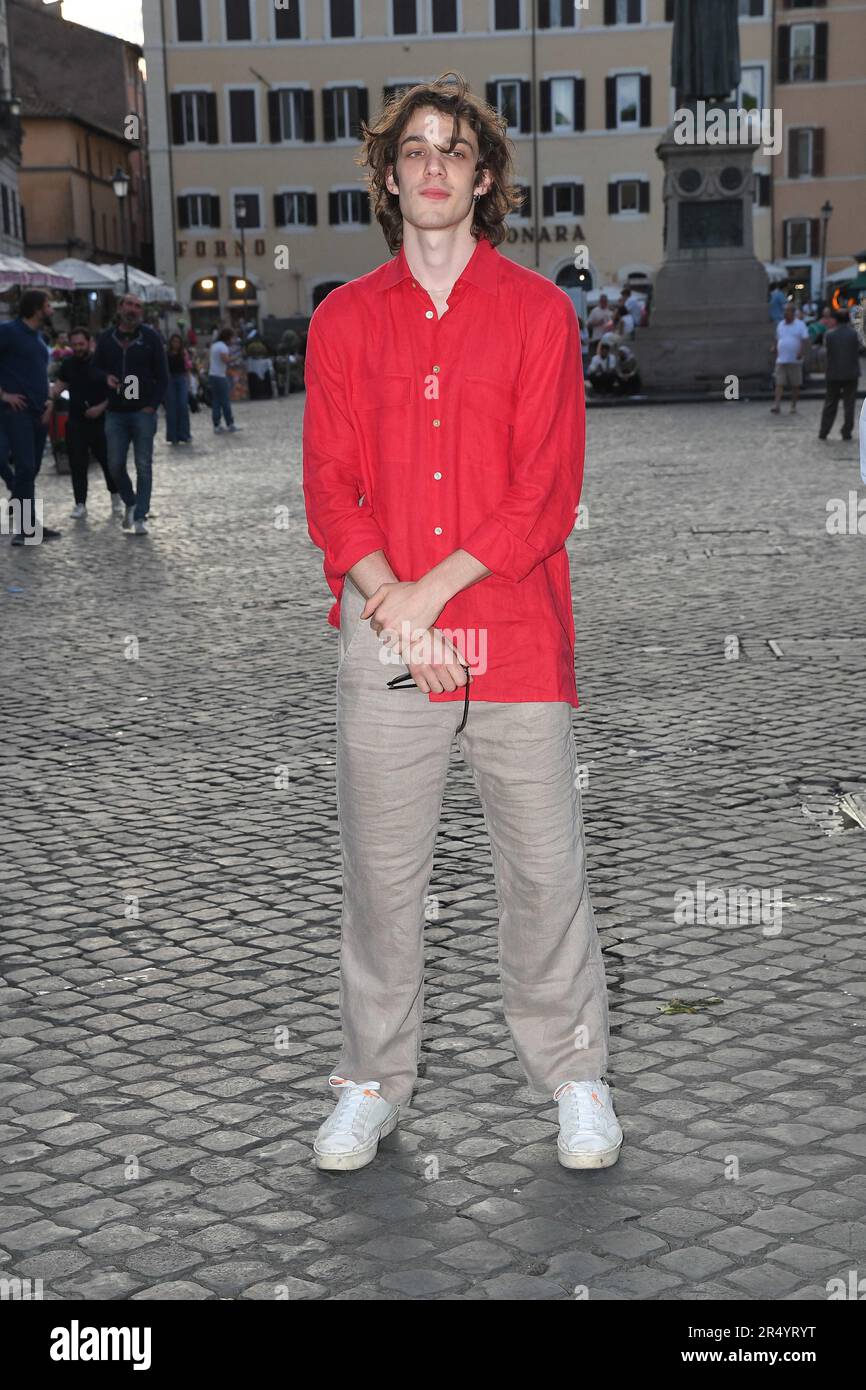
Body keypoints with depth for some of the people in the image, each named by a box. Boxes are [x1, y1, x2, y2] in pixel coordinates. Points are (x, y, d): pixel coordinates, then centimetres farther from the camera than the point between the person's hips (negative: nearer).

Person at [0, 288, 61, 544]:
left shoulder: (39, 337, 17)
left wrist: (48, 400, 11)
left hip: (39, 412, 8)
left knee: (31, 469, 10)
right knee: (25, 467, -11)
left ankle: (28, 524, 16)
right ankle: (24, 529, -8)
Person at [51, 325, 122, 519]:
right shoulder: (68, 364, 7)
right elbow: (58, 386, 4)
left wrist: (101, 407, -17)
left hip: (100, 421, -3)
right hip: (76, 422, 3)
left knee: (107, 460, 4)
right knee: (77, 463, 0)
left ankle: (116, 497, 25)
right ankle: (80, 504, 4)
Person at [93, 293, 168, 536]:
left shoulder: (150, 337, 1)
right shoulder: (105, 339, 7)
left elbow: (162, 375, 1)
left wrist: (153, 405, -8)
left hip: (143, 413, -2)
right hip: (115, 413, 2)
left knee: (143, 466, -3)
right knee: (115, 465, 1)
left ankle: (139, 517, 2)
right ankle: (130, 503, 26)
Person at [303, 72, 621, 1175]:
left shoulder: (538, 311, 3)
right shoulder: (344, 319, 9)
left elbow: (548, 491, -5)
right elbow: (329, 488, 4)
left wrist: (430, 591, -13)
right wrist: (390, 604, -12)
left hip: (516, 636, -1)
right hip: (384, 639, 2)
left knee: (544, 863, 5)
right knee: (379, 867, 7)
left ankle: (573, 1074, 21)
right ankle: (373, 1081, 22)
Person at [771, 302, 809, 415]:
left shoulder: (800, 325, -2)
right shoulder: (780, 325, 12)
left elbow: (805, 340, -9)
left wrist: (801, 352, -21)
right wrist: (776, 354, 14)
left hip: (795, 360, -3)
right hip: (781, 360, 3)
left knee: (795, 385, 3)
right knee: (779, 383, -6)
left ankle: (793, 406, 11)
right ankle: (776, 405, -13)